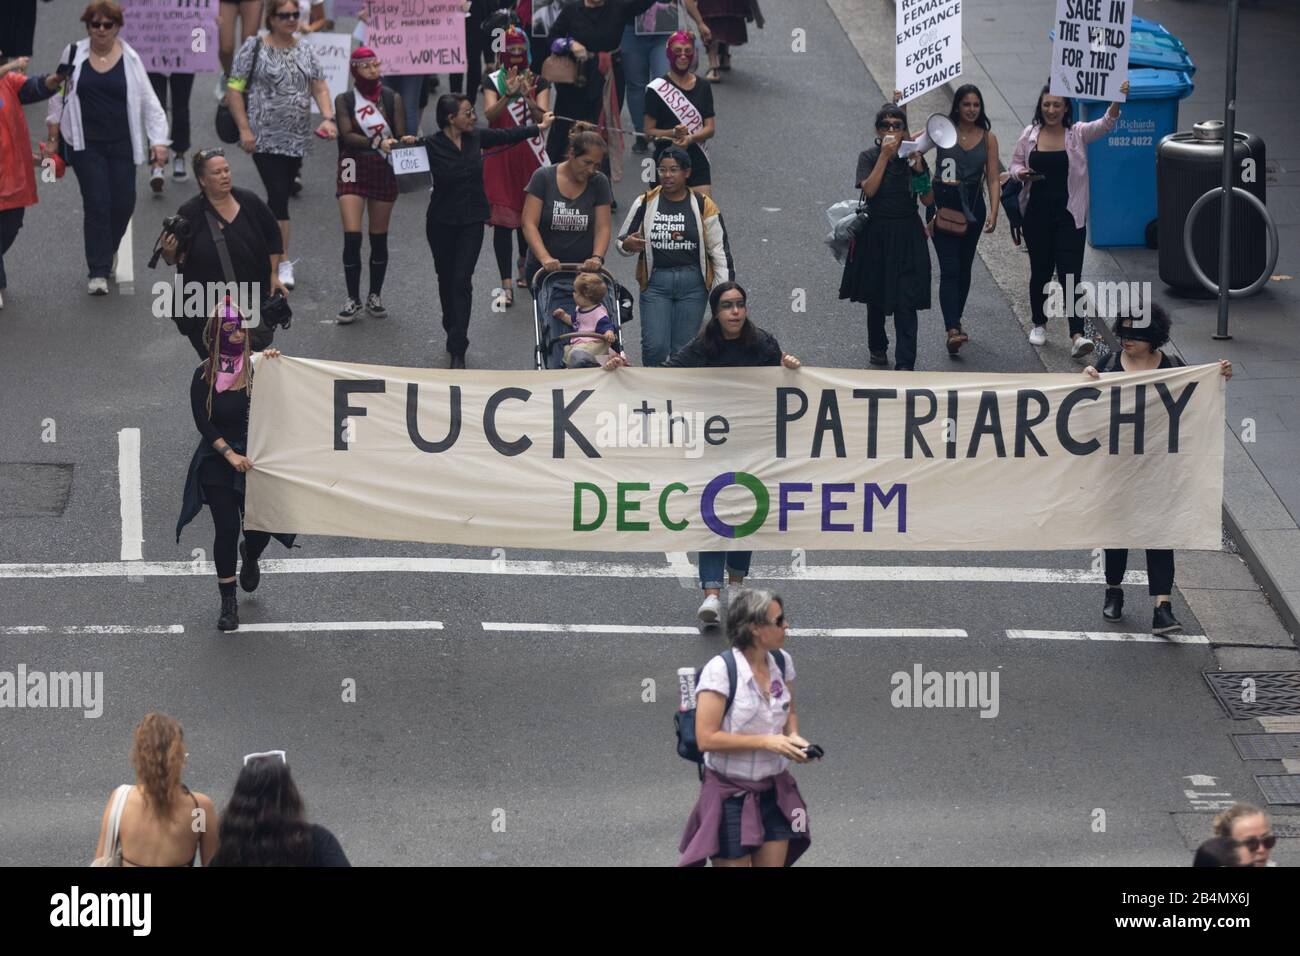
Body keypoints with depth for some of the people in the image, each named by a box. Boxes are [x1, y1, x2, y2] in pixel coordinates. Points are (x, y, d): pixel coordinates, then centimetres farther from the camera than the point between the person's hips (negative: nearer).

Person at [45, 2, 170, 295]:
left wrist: (158, 140, -7)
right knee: (97, 204, -7)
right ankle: (98, 272, -1)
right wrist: (53, 137, 9)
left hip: (122, 145, 1)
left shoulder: (130, 60, -1)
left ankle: (104, 257, 29)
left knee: (123, 204, 3)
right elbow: (58, 96, 9)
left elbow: (148, 102, 0)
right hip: (86, 145, -1)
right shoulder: (73, 54, -1)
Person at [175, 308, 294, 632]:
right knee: (226, 529, -5)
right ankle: (228, 603, 7)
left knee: (261, 528, -1)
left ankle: (250, 555, 38)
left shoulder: (254, 369, -2)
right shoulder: (204, 376, -5)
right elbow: (203, 423, -8)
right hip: (216, 460, -2)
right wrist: (230, 454, -16)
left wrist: (273, 363, -15)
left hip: (251, 456, 2)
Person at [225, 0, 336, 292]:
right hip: (265, 137, -5)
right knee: (278, 195, -13)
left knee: (279, 196, 10)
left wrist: (328, 117, -7)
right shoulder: (254, 48, -4)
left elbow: (320, 87, 10)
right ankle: (283, 264, -12)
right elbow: (235, 89, -5)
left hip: (297, 139, 5)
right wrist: (244, 129, -12)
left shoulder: (305, 51, 12)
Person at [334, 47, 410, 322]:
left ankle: (375, 296, 19)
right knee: (351, 237, -10)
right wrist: (377, 142, -26)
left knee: (379, 238, 7)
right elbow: (347, 135, -11)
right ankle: (353, 299, -4)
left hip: (384, 172, 1)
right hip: (353, 170, -1)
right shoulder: (345, 101, 2)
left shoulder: (392, 99, 4)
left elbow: (400, 136, 1)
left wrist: (405, 141, -23)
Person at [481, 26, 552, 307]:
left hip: (530, 157, 2)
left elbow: (543, 118, -10)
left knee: (528, 216, 12)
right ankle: (506, 283, -9)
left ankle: (524, 265, 39)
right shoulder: (493, 81, 1)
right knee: (502, 220, -8)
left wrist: (528, 96, -27)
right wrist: (508, 95, -28)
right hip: (500, 155, -2)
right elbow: (490, 115, -13)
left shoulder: (539, 82, 3)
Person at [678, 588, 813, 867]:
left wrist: (793, 736, -2)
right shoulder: (720, 670, -19)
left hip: (774, 791, 6)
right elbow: (706, 738, -21)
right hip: (731, 795, -6)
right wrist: (767, 742, -23)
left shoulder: (782, 661, 2)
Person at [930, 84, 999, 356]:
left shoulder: (987, 137, 4)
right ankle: (952, 330, -22)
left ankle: (956, 321, 32)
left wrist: (993, 213, -7)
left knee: (964, 267, 16)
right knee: (950, 269, -12)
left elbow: (992, 179, 3)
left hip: (973, 206, 4)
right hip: (944, 204, -3)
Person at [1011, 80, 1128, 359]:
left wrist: (1117, 100, -37)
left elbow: (1106, 124, -18)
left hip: (1069, 216, -2)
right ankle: (1039, 324, 33)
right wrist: (1021, 174, -14)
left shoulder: (1078, 134, -4)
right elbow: (1015, 164, 11)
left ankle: (1077, 336, -16)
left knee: (1070, 274, -9)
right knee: (1040, 271, 14)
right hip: (1037, 214, 2)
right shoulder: (1029, 134, 3)